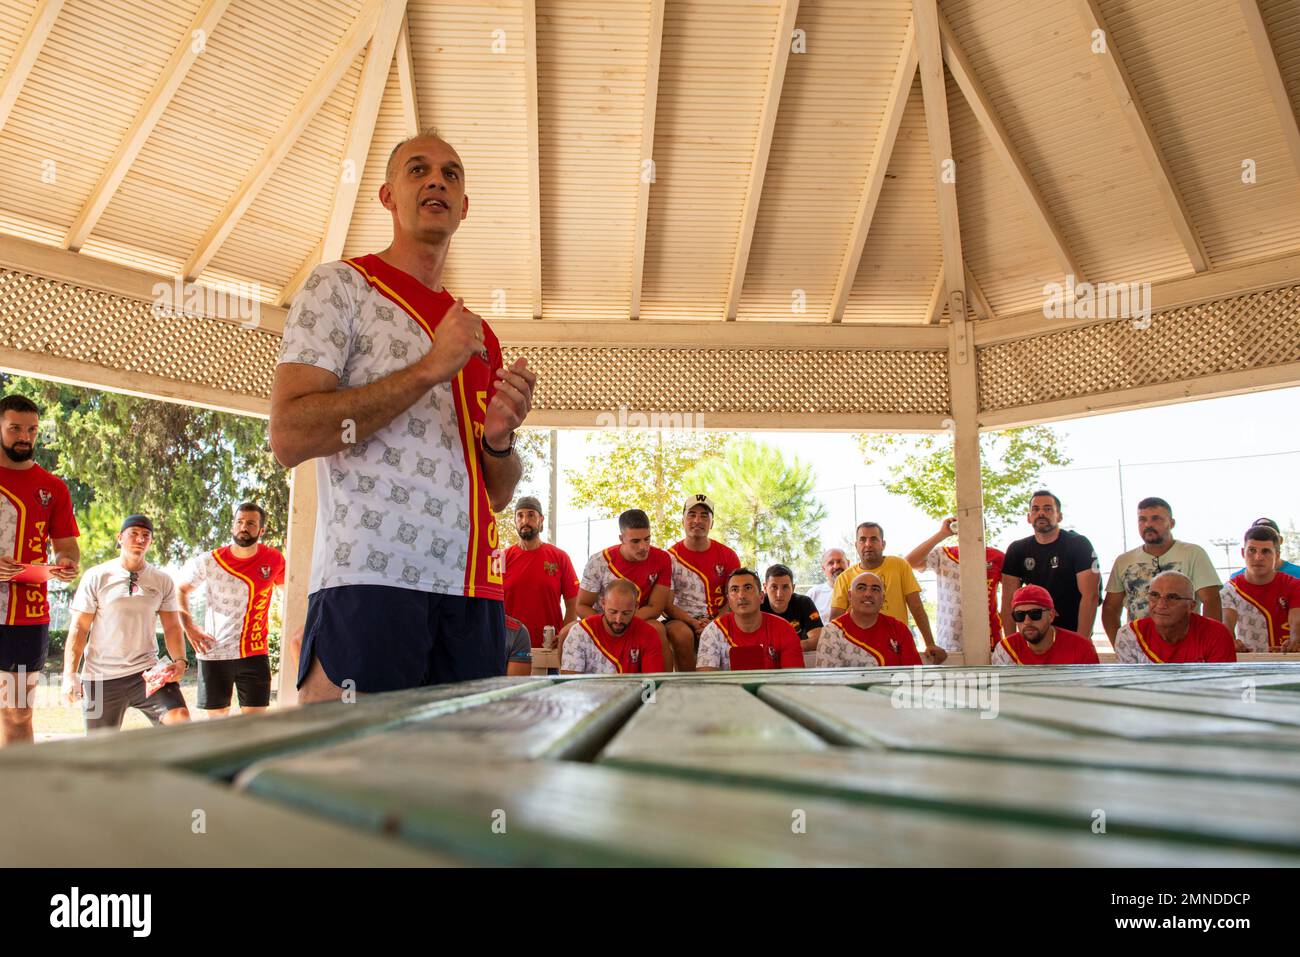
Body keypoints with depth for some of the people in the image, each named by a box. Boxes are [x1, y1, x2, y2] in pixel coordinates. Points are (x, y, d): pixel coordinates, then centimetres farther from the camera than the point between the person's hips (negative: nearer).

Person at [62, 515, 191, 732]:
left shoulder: (163, 581, 6)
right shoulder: (96, 577, 0)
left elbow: (172, 627, 6)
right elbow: (79, 628, -1)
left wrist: (179, 661, -11)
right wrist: (70, 674, -9)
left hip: (147, 672, 1)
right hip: (101, 677, -1)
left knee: (180, 719, -21)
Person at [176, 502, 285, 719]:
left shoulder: (273, 559, -2)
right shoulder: (209, 562, -5)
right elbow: (180, 589, 10)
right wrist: (189, 627, 0)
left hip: (255, 654, 0)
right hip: (214, 654, 0)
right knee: (216, 720, 9)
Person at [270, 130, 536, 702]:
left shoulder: (478, 333, 21)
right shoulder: (340, 285, 4)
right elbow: (289, 437, -11)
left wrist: (499, 440, -2)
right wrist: (430, 369, -12)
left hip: (474, 591, 6)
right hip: (370, 584, -5)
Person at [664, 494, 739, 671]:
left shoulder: (727, 556, 5)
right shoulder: (670, 556, 1)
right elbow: (666, 603, -2)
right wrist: (693, 622, -18)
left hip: (716, 621, 1)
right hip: (681, 619, -1)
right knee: (682, 634, -33)